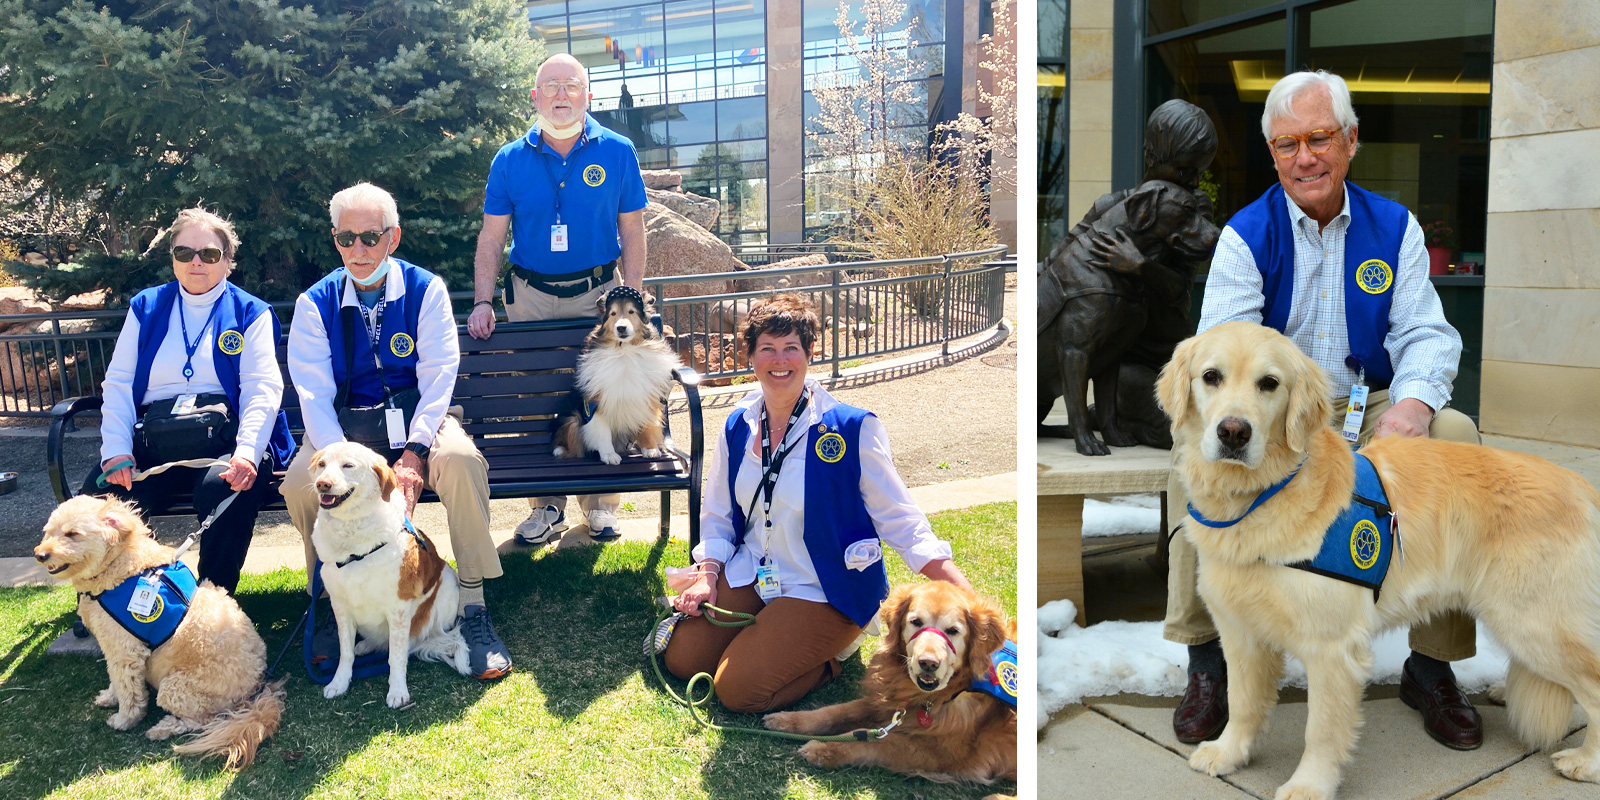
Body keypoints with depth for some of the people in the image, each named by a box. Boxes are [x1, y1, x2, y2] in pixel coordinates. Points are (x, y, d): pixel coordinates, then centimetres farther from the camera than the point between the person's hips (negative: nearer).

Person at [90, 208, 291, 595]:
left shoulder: (250, 312, 11)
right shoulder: (146, 307, 19)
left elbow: (263, 387, -1)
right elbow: (118, 383, 12)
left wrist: (247, 451, -19)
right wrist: (116, 450, -5)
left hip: (224, 435, -3)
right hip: (153, 438, 3)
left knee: (223, 487, -36)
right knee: (101, 494, -25)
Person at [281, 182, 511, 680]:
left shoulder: (426, 290, -2)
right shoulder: (315, 304, 1)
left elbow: (438, 377, -11)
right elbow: (314, 396, -7)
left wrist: (413, 453, -25)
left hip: (417, 417, -1)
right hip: (344, 426, 2)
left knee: (461, 460, -34)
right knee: (300, 485, -29)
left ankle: (473, 607, -24)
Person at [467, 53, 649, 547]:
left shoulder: (617, 153, 0)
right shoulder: (510, 161, 2)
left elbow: (632, 232, 2)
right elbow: (491, 238, 4)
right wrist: (483, 302, -6)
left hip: (598, 292, -1)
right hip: (531, 295, 1)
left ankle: (600, 503, 16)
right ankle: (547, 506, 16)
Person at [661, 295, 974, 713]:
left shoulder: (852, 429, -15)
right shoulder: (738, 427, 1)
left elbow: (901, 522, -14)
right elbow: (718, 514, 12)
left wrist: (969, 601, -23)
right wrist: (707, 575, -4)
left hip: (825, 592, -6)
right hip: (749, 575, 6)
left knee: (738, 689, -17)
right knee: (680, 658, -2)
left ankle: (831, 656, 8)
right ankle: (767, 632, 19)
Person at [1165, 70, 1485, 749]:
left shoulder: (1395, 228, 6)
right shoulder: (1246, 235, -2)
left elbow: (1425, 332, -1)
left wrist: (1411, 402, -25)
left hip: (1369, 406, 2)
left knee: (1453, 433, -27)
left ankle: (1433, 666, -13)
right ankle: (1207, 661, -21)